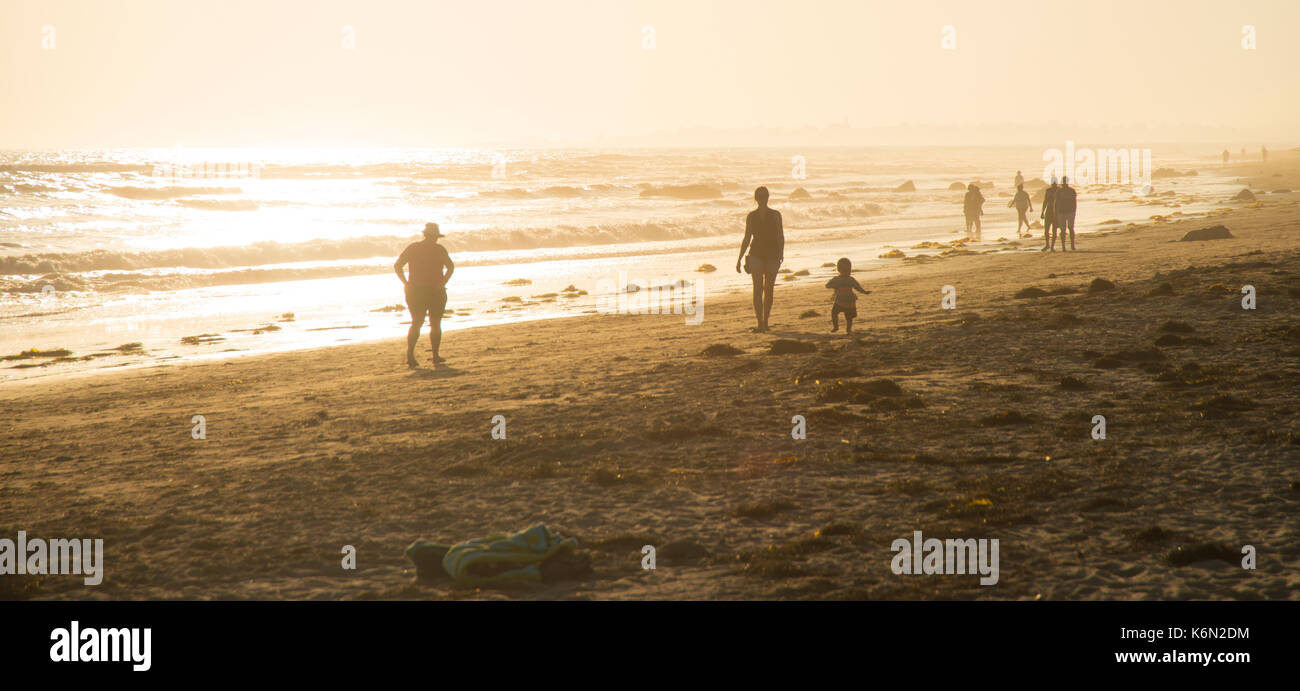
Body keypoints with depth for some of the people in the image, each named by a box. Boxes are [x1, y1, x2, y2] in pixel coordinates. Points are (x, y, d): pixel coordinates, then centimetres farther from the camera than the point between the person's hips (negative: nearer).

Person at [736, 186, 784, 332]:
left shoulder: (775, 215, 1)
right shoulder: (751, 216, 5)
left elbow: (781, 237, -2)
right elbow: (747, 239, 10)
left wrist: (781, 254, -17)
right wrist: (739, 259, 7)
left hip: (772, 256, 0)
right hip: (756, 254, 0)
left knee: (768, 290, 6)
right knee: (758, 288, -12)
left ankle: (765, 322, 19)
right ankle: (760, 323, -16)